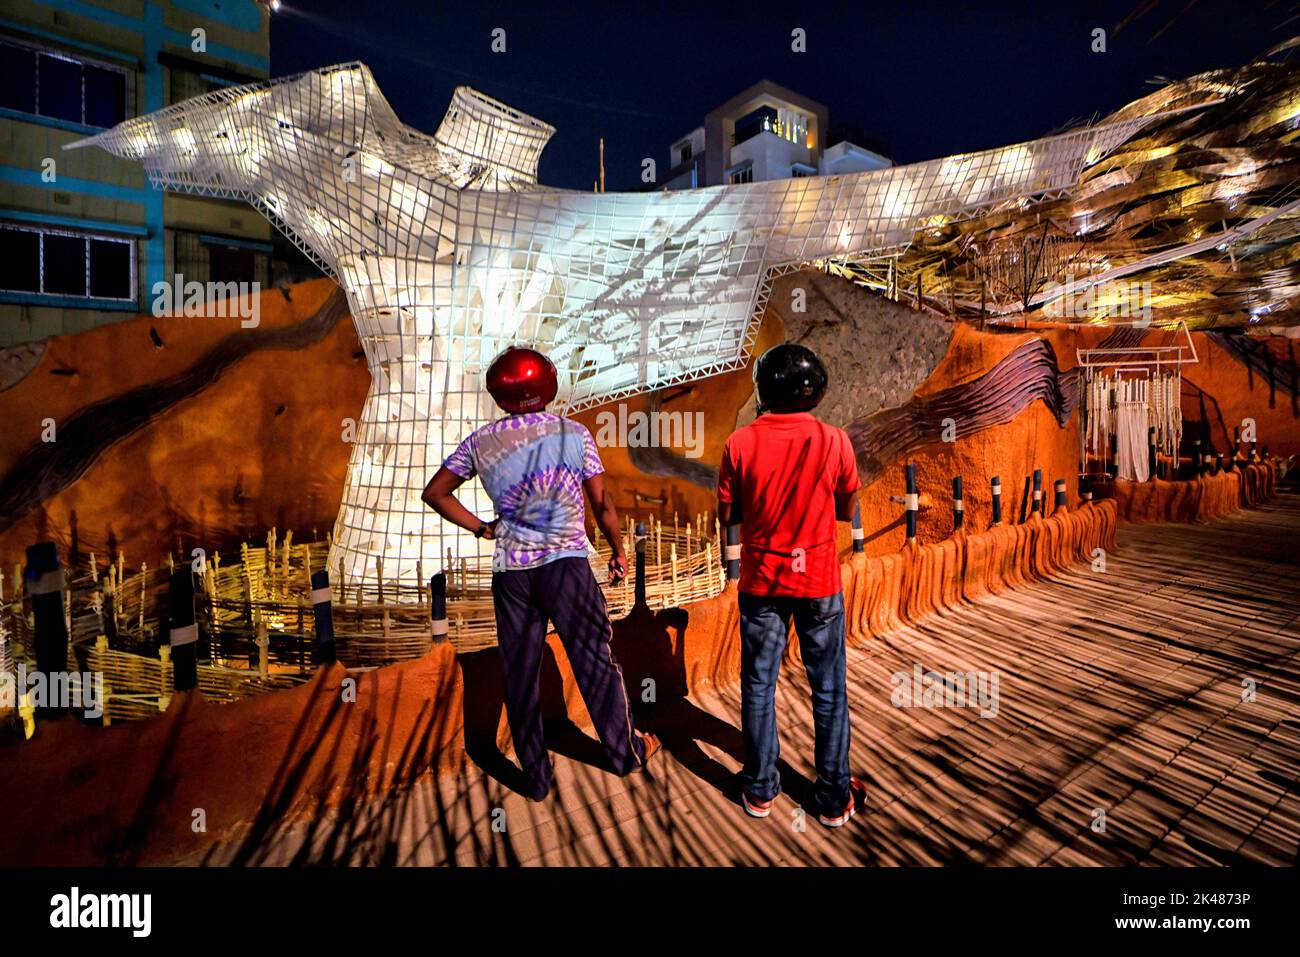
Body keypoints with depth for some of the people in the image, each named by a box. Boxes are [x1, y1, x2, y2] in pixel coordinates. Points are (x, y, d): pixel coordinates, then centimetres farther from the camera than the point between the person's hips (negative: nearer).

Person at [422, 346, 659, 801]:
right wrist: (619, 552, 10)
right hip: (565, 562, -2)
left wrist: (482, 528, 12)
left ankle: (536, 777, 26)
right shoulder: (574, 433, -4)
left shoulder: (481, 441, 3)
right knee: (594, 659, 12)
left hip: (509, 568, 3)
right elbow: (602, 502, -3)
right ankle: (627, 751, 29)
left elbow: (434, 493, 9)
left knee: (519, 673, 13)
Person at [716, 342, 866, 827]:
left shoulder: (740, 443, -11)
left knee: (758, 686, 15)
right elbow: (846, 511, 1)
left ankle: (760, 790, 29)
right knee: (829, 691, 14)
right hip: (819, 581, 0)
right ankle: (835, 798, 27)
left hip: (761, 581, 0)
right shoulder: (834, 441, -10)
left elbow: (726, 515, -3)